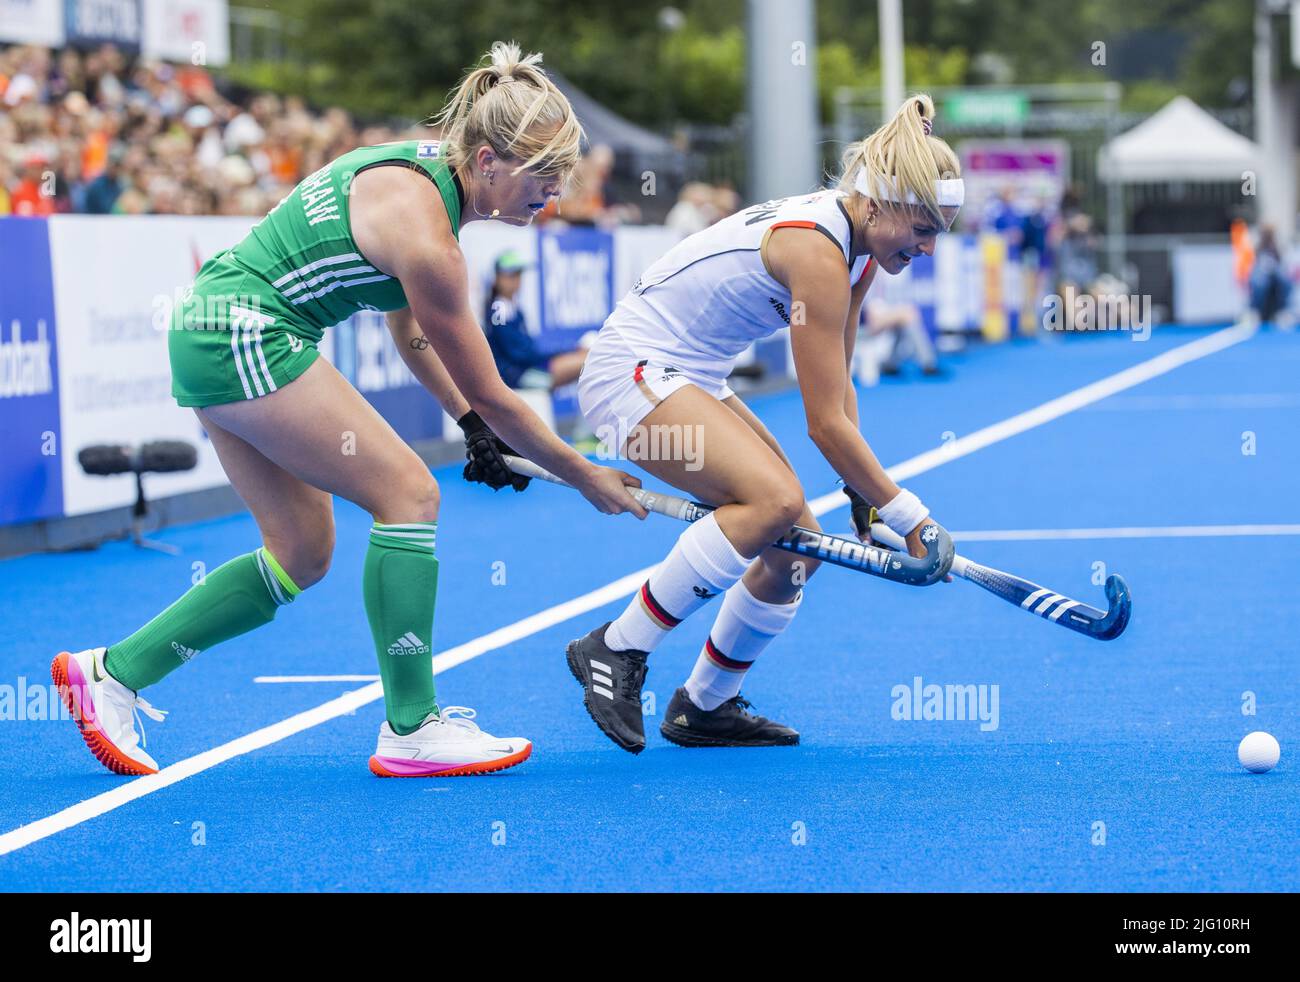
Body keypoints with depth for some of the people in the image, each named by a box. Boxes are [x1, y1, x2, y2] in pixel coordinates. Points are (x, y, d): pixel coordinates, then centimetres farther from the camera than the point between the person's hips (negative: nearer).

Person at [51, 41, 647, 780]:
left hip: (211, 331, 10)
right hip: (247, 337, -10)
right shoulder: (423, 234, -22)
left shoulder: (426, 167, 6)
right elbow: (489, 394, -13)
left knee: (302, 557, 11)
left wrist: (475, 427, 11)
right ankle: (411, 730, -6)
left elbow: (409, 327, 18)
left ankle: (114, 672, 15)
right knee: (410, 493, -9)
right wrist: (586, 477, -2)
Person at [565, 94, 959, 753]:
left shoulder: (860, 247, 2)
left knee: (797, 547, 2)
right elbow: (826, 423, -23)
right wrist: (911, 518, -17)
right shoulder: (818, 253, -26)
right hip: (633, 371, -10)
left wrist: (862, 492, 3)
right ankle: (613, 652, -20)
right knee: (775, 500, -30)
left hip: (690, 381, 10)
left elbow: (836, 387, 11)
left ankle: (705, 707, 20)